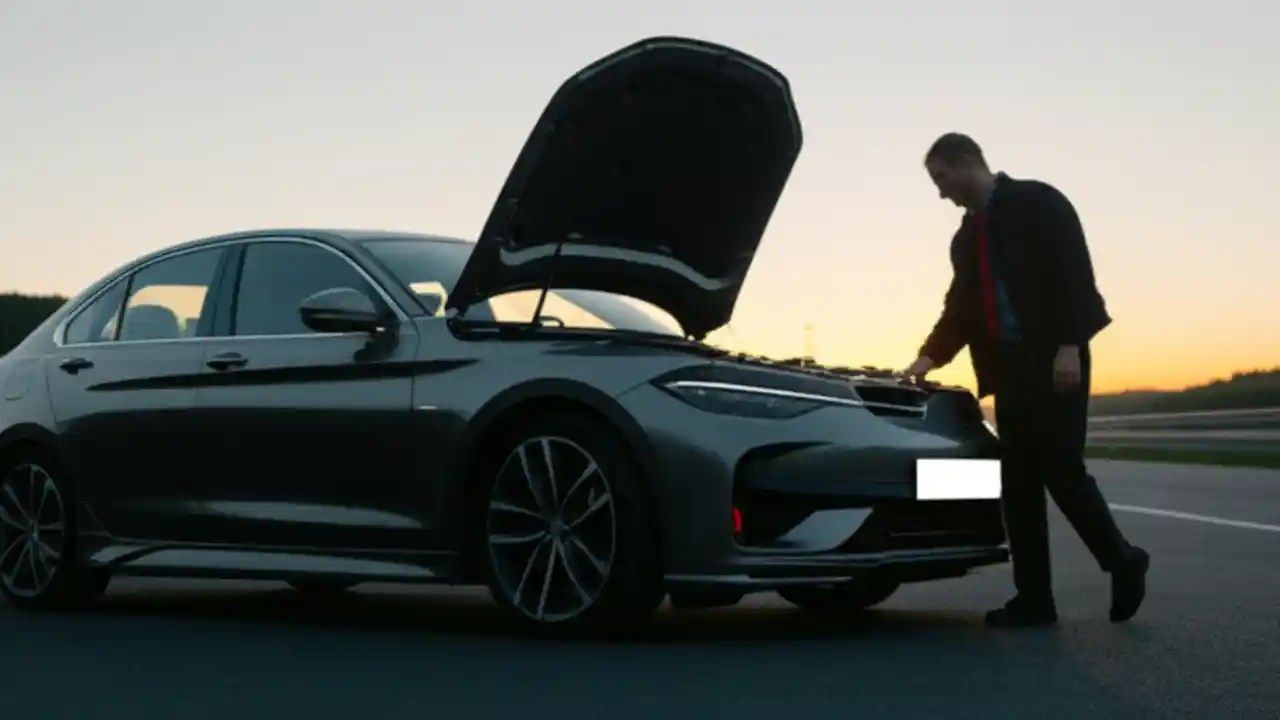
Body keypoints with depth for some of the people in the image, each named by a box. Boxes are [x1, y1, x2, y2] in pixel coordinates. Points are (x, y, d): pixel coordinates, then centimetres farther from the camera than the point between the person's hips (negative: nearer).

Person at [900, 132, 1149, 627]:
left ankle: (1122, 561, 11)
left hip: (1053, 360, -7)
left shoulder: (1037, 202, -3)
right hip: (1008, 366, 8)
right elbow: (960, 308, 18)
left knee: (1061, 470, -11)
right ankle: (1034, 598, 5)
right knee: (1018, 481, 3)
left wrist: (1069, 346, -19)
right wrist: (929, 357, 3)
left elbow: (1074, 273, -11)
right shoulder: (967, 238, 19)